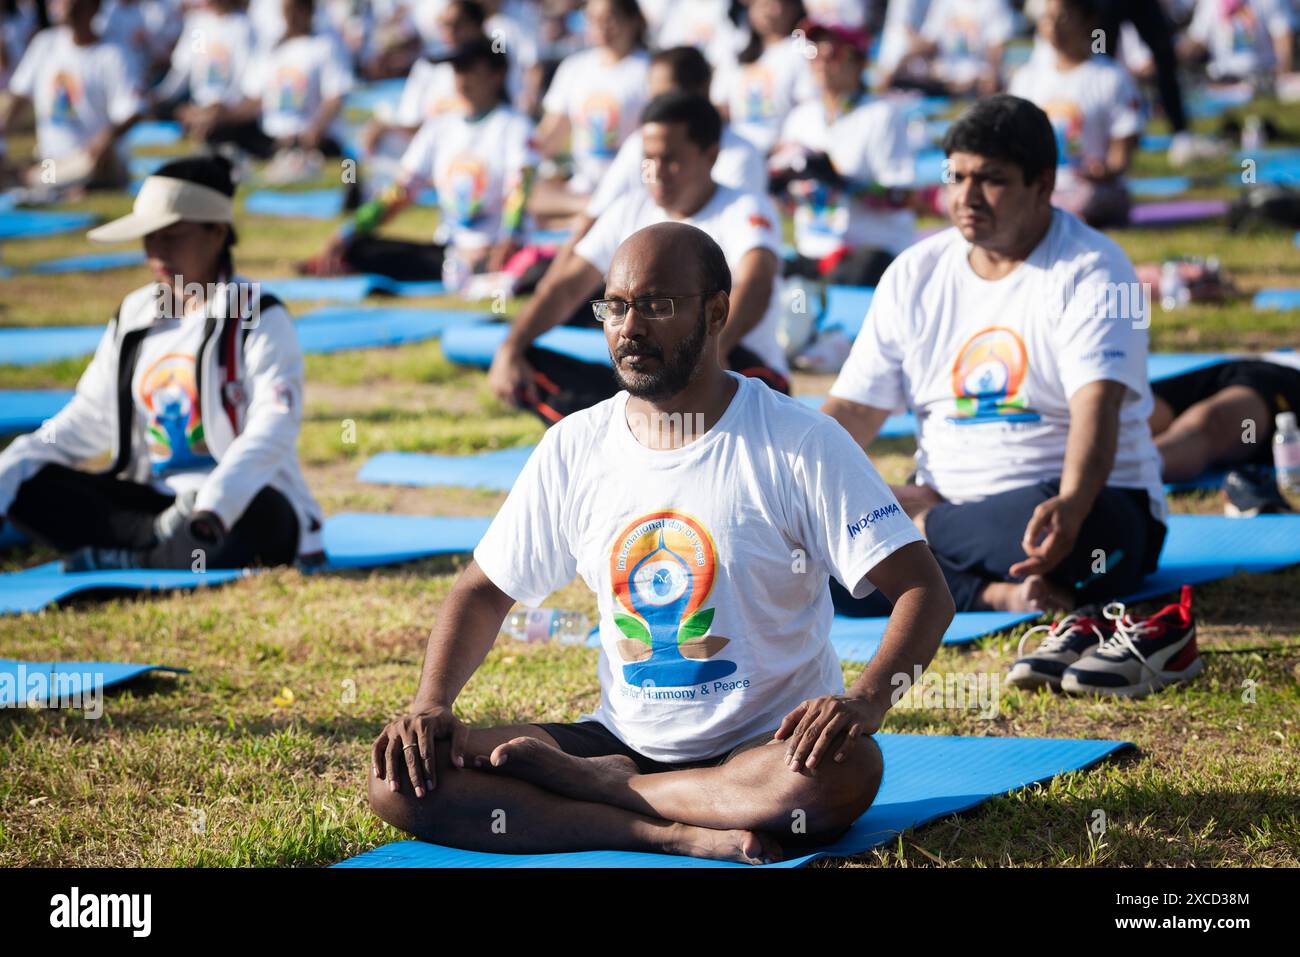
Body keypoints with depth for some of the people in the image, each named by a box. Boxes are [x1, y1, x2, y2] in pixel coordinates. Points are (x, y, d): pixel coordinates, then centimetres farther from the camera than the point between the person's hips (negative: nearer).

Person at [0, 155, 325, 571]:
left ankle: (132, 559, -25)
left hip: (237, 511, -6)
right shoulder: (133, 316, 12)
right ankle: (166, 542, -25)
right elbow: (84, 423, 13)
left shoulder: (260, 319, -6)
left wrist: (212, 507, -40)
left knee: (257, 514, -42)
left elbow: (270, 431, -21)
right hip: (152, 503, 6)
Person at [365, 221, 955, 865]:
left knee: (846, 770, -40)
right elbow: (485, 591, 13)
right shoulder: (573, 449, 4)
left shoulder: (801, 444, -9)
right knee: (400, 780, -17)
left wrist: (867, 700, -32)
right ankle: (680, 834, -25)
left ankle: (589, 785, -20)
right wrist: (430, 703, -6)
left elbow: (924, 591, -13)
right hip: (623, 739, 3)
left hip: (765, 748, -3)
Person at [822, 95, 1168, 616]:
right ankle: (998, 593, -27)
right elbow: (854, 408, 7)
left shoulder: (1092, 270, -8)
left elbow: (1096, 403, -24)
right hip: (945, 502, 4)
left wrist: (1070, 504, -43)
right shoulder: (914, 273, 9)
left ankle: (918, 528, -16)